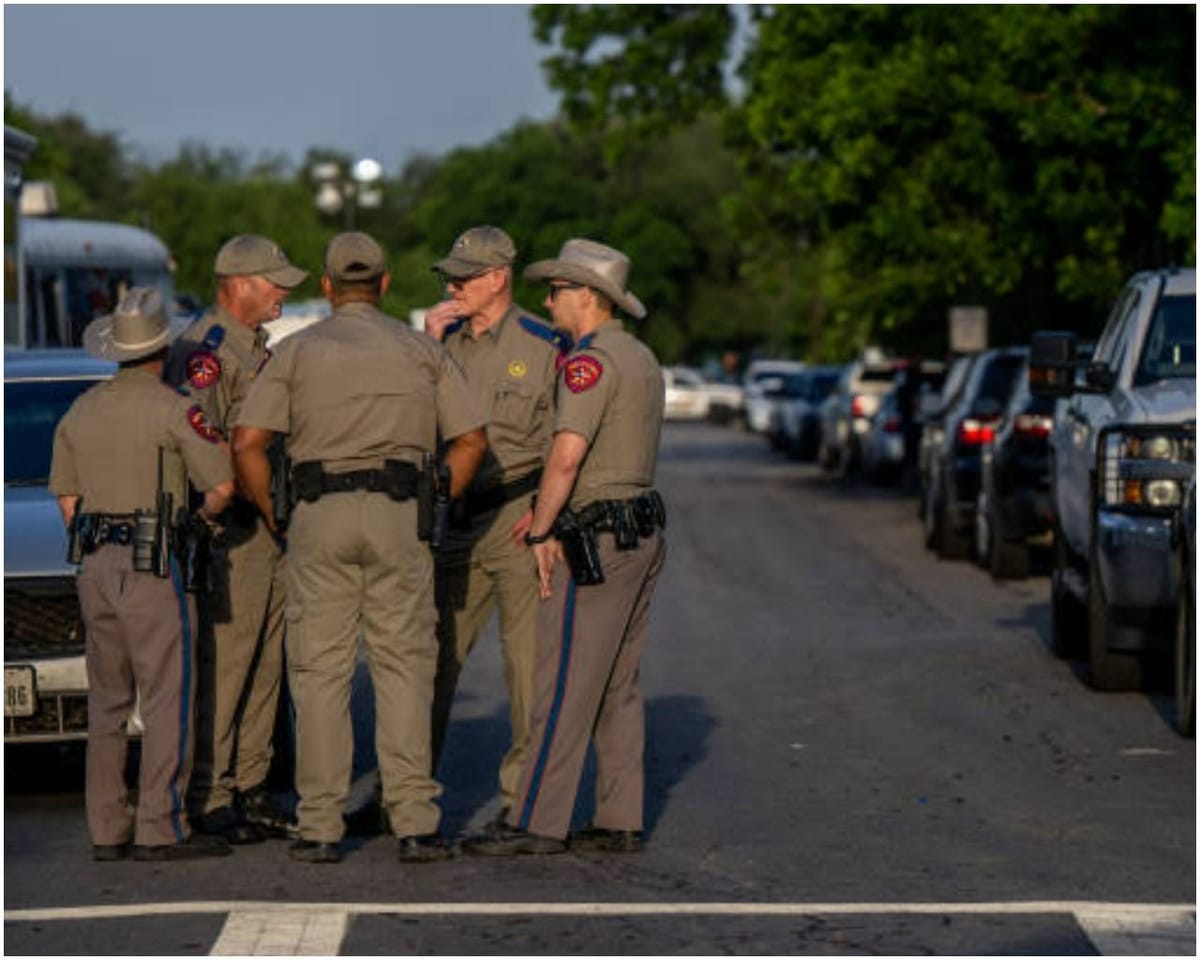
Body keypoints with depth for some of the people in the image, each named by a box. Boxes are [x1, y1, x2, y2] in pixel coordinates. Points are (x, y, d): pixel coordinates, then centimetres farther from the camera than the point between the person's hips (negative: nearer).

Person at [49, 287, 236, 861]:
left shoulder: (80, 411, 12)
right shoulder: (172, 409, -9)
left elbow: (67, 499, 14)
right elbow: (223, 484, -11)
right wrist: (204, 516, 9)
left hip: (94, 567, 7)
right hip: (153, 566, -7)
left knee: (107, 701, 11)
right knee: (168, 700, -4)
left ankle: (107, 829, 12)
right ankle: (160, 829, -7)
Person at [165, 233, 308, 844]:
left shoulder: (257, 348, 18)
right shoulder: (204, 351, -12)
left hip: (270, 528, 9)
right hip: (231, 534, -9)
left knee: (263, 666, 11)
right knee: (223, 667, -6)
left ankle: (251, 788, 18)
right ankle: (210, 798, -2)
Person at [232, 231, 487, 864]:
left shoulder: (298, 350, 7)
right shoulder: (421, 349, 11)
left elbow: (248, 443, -2)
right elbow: (471, 439, 4)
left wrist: (274, 518, 7)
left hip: (319, 515, 0)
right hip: (399, 512, 0)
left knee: (320, 670, 3)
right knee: (404, 666, 3)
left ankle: (320, 828, 2)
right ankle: (415, 822, -3)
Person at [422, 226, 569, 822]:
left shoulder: (543, 345, -4)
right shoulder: (448, 339, 11)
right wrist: (428, 346, -3)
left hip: (519, 520, -5)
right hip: (457, 521, 5)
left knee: (529, 660, -1)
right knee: (432, 656, 8)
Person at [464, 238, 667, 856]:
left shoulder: (591, 360, -14)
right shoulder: (642, 359, 17)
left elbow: (566, 455, -22)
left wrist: (541, 532, -14)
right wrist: (552, 514, 13)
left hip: (598, 540, -10)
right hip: (642, 532, 10)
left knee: (563, 687, -8)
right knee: (618, 688, 11)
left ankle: (537, 822, -7)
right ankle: (620, 821, 12)